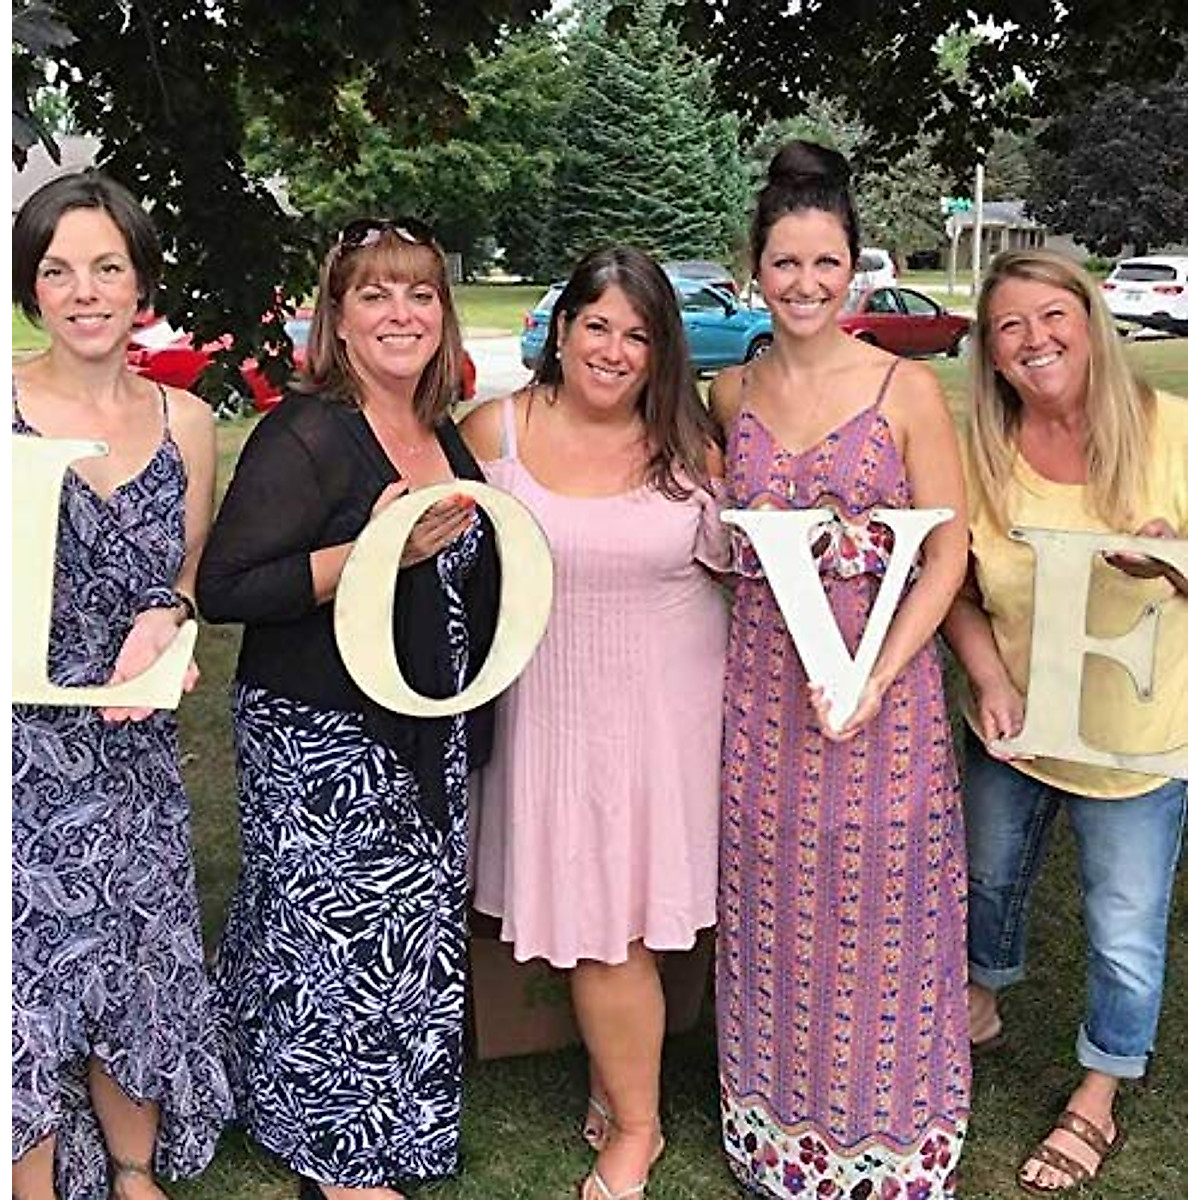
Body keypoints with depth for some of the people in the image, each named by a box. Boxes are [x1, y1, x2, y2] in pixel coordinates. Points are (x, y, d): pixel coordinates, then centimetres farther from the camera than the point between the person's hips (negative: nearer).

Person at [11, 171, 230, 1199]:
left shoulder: (185, 422, 4)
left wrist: (163, 622, -9)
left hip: (132, 744, 3)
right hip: (23, 742, -3)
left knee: (135, 967, 14)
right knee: (32, 971, 4)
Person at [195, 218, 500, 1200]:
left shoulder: (443, 436, 11)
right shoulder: (305, 435, -14)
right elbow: (224, 589, -21)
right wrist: (371, 553, -27)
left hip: (426, 740, 8)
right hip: (321, 742, -8)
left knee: (414, 930, 15)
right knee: (342, 934, -1)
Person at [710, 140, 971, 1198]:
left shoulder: (908, 389, -5)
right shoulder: (732, 395, 6)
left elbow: (947, 554, -7)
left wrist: (876, 677, -17)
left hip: (882, 678, -3)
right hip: (762, 680, 3)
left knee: (878, 901, 6)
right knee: (775, 900, 12)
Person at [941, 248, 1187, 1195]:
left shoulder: (1169, 430, -18)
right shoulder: (980, 452, -11)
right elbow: (955, 588, -3)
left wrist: (1172, 561, -35)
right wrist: (991, 681, -19)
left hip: (1137, 736, -2)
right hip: (1012, 722, 3)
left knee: (1124, 933, 10)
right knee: (991, 879, 25)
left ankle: (1099, 1100, 37)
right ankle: (982, 1004, 57)